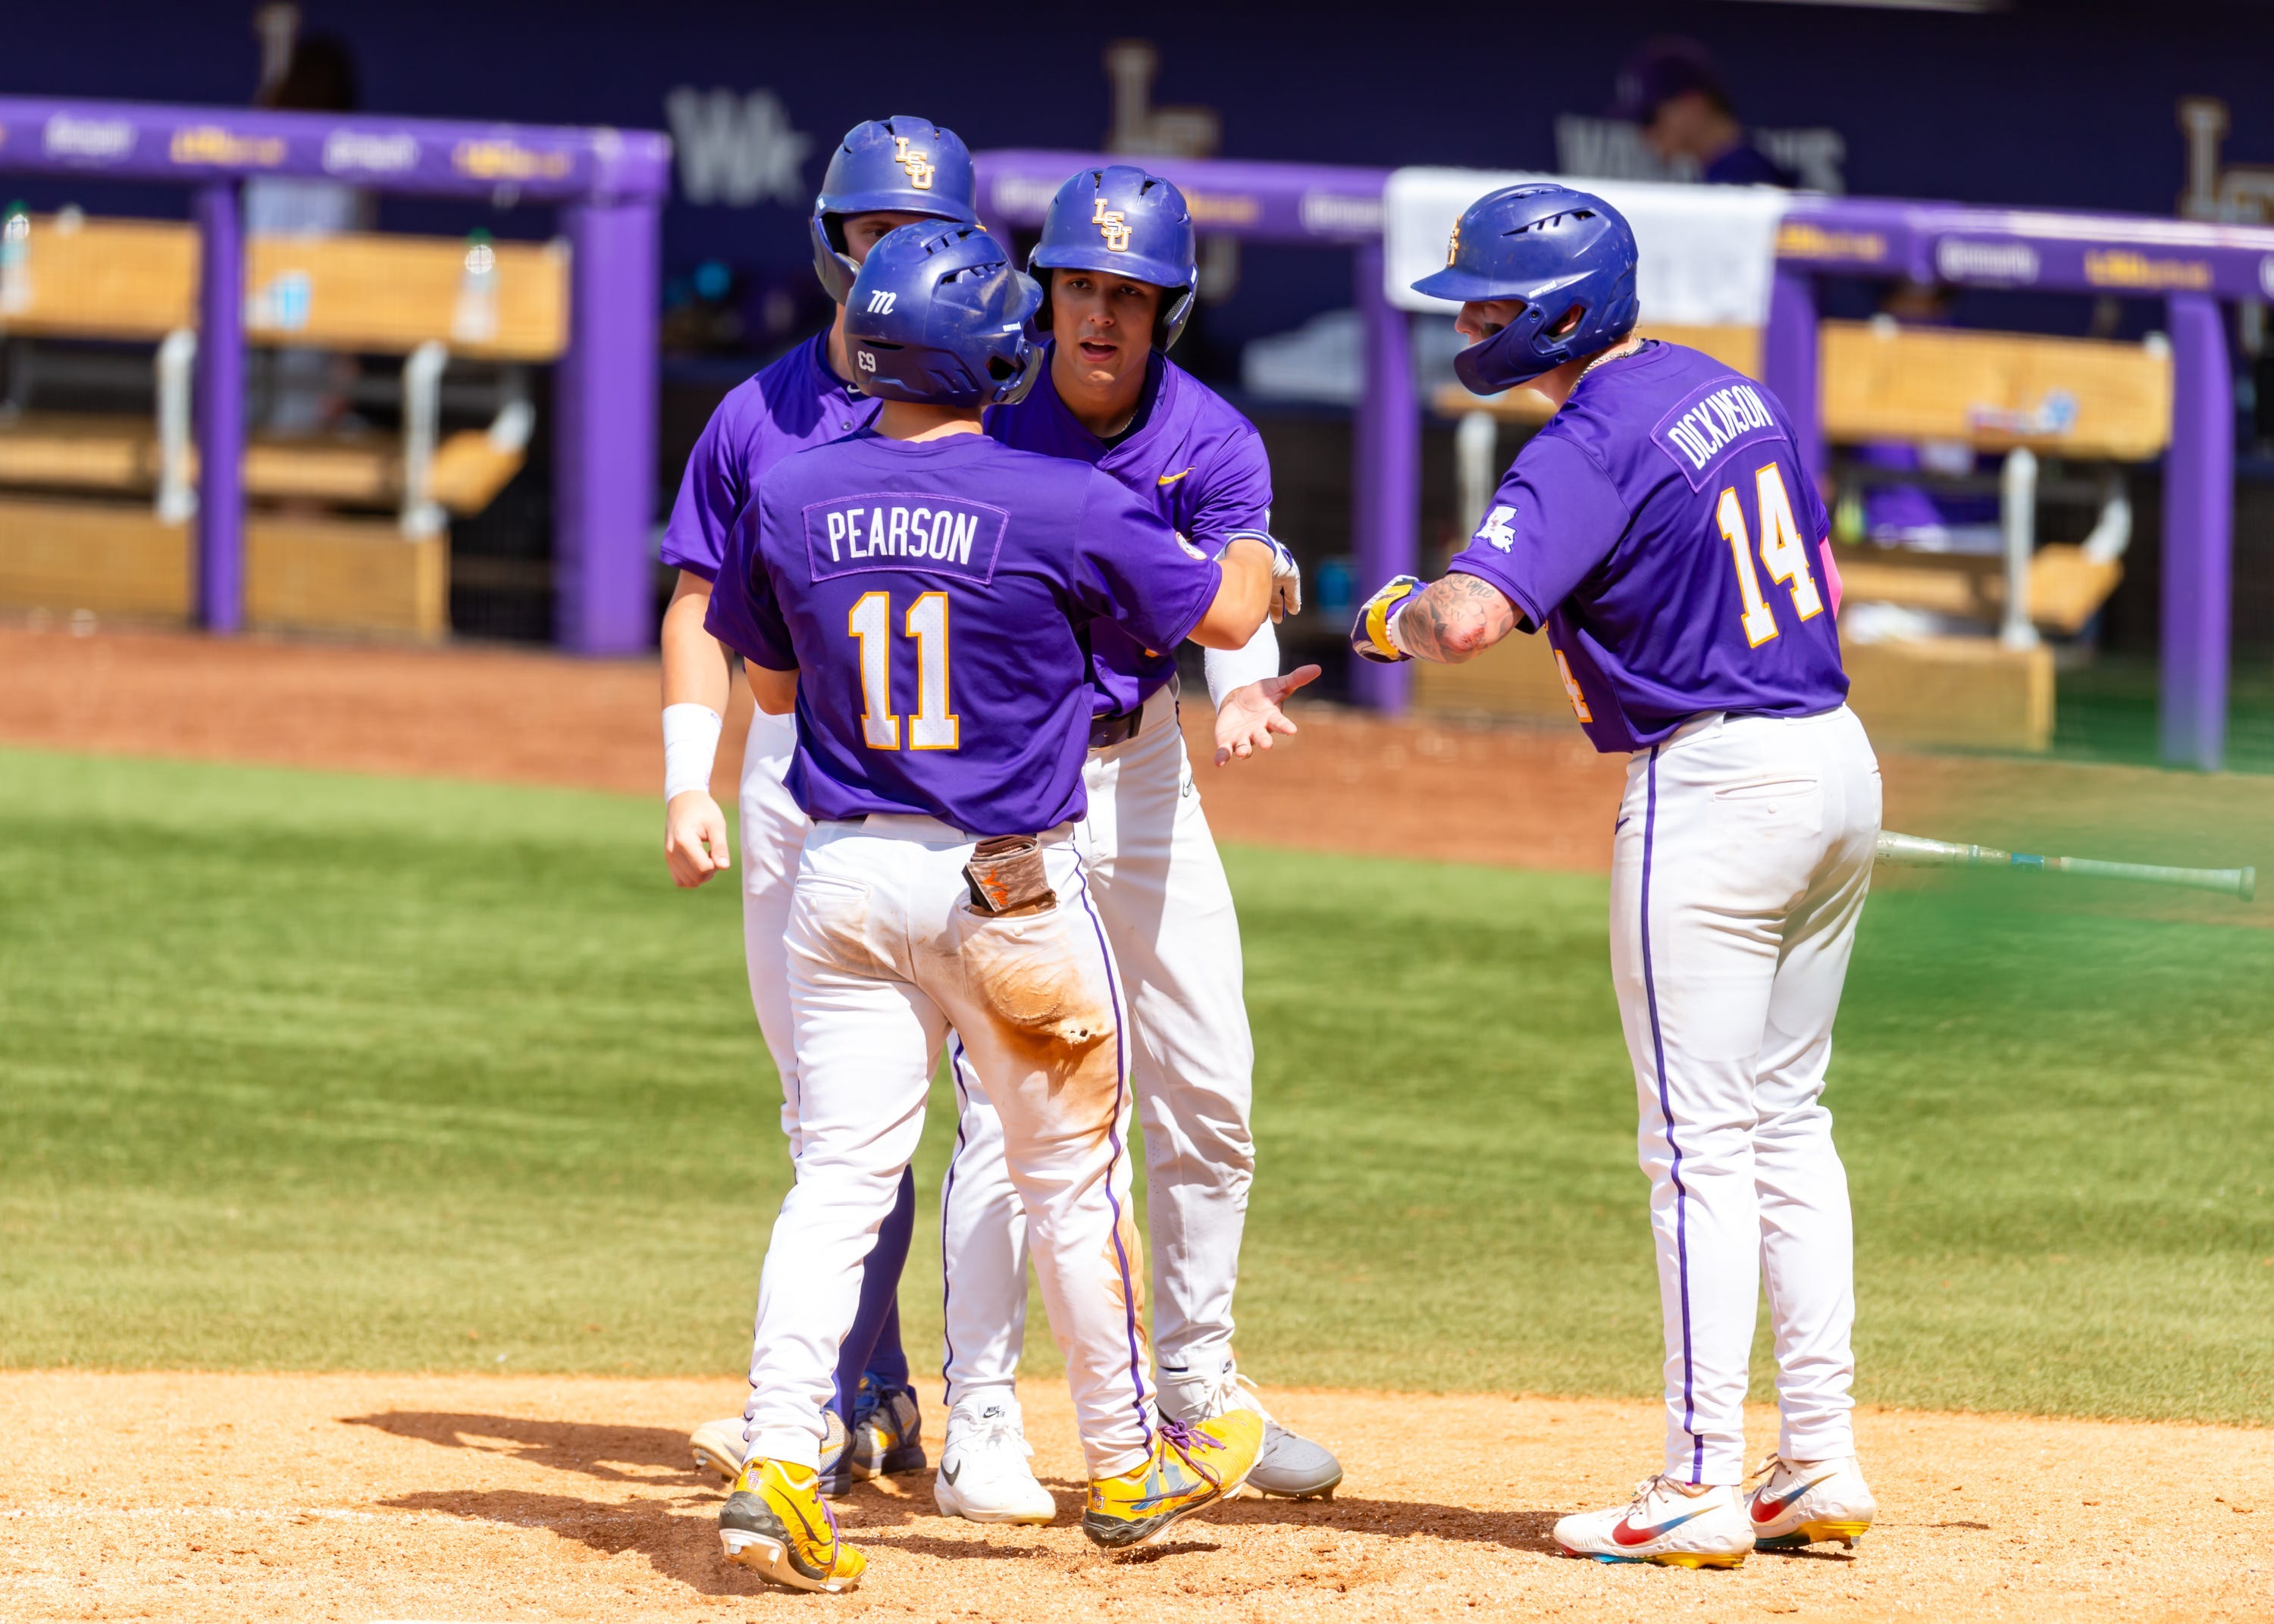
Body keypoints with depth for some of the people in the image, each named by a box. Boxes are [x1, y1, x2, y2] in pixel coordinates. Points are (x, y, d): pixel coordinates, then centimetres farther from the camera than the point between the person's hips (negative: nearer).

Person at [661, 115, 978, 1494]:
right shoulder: (762, 415, 10)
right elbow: (704, 604, 14)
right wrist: (689, 781, 3)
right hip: (792, 762, 4)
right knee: (822, 1097, 7)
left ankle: (820, 1404, -11)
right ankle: (881, 1395, 15)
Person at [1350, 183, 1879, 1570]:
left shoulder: (1592, 447, -17)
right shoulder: (1736, 395, 11)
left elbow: (1468, 617, -29)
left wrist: (1392, 615, -8)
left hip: (1713, 781, -9)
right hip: (1839, 759, 9)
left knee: (1701, 1145, -4)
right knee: (1788, 1120, 15)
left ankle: (1703, 1491, -3)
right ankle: (1821, 1465, 16)